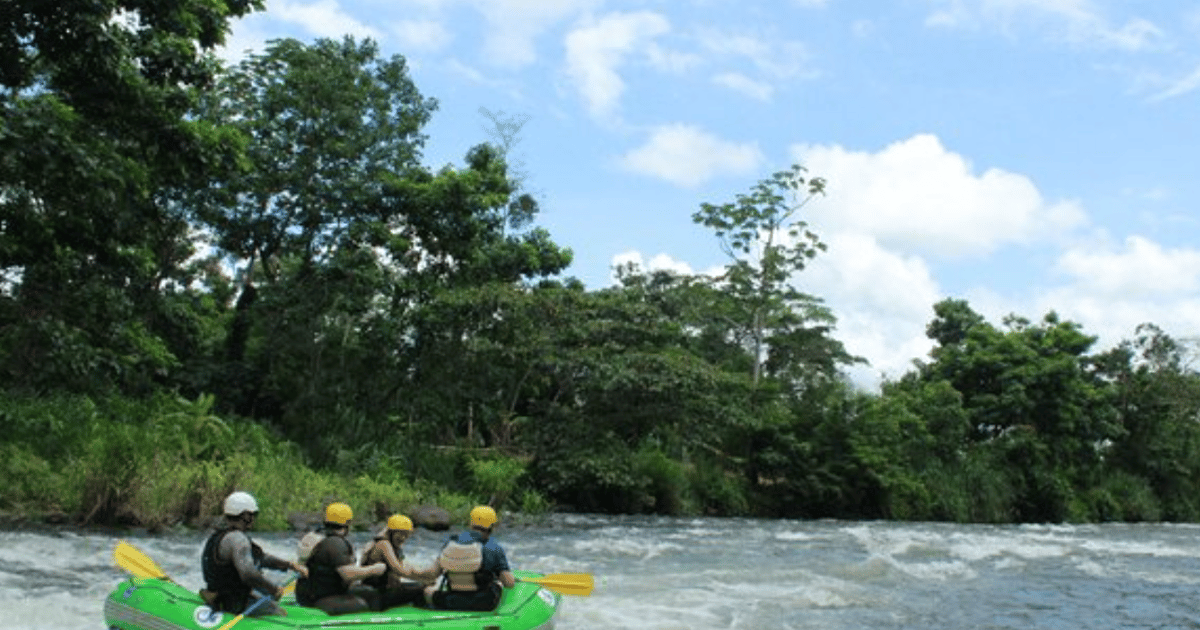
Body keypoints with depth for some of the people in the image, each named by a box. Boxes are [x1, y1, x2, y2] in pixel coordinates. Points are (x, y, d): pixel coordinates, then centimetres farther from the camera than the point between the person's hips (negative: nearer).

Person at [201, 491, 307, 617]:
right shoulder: (237, 539, -21)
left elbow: (262, 558, 15)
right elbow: (248, 574, -35)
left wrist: (290, 565, 6)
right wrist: (274, 588, -22)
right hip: (236, 604, -10)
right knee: (281, 613, -3)